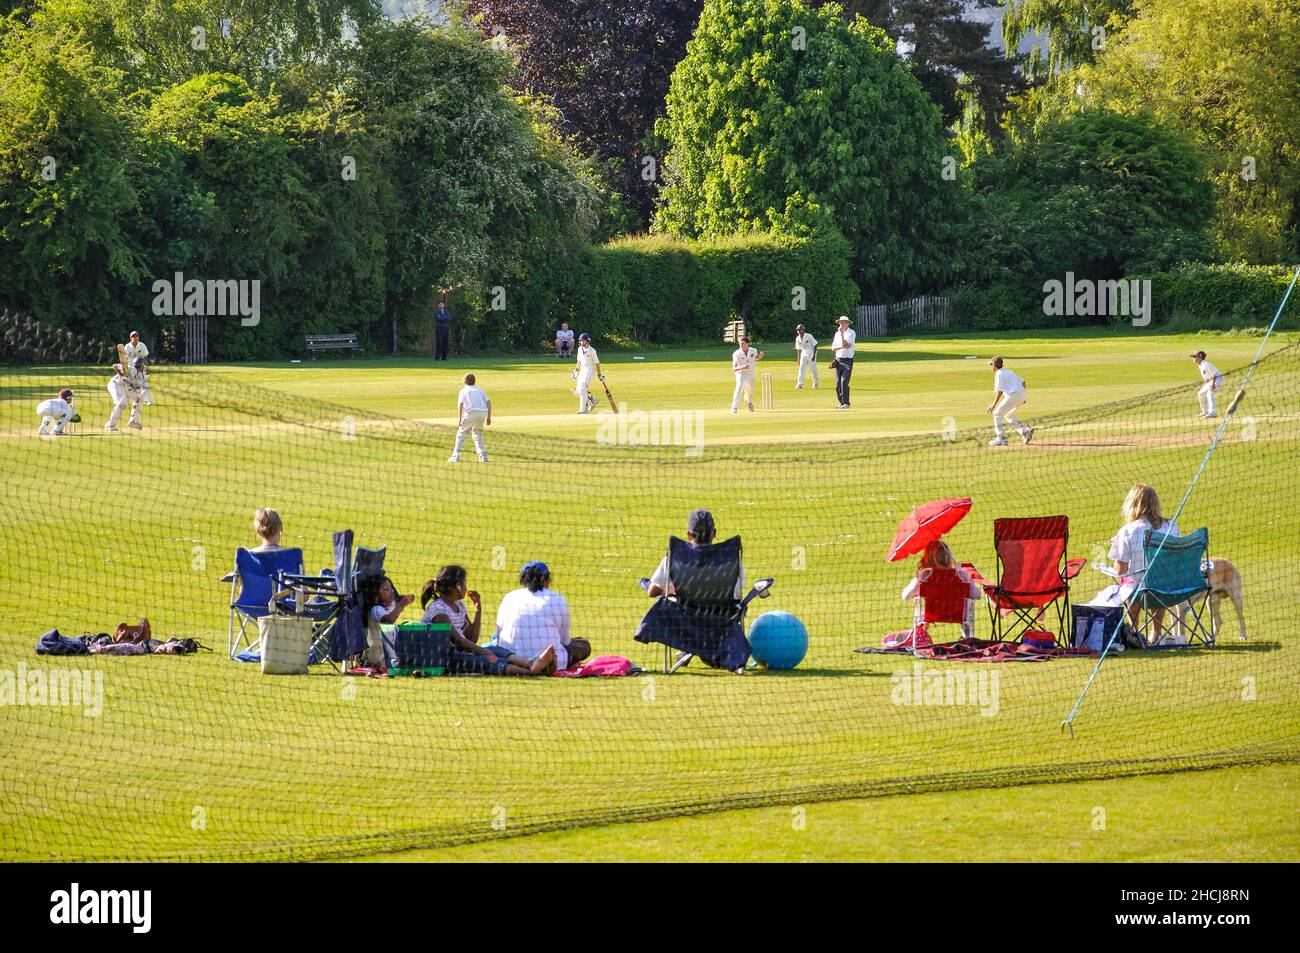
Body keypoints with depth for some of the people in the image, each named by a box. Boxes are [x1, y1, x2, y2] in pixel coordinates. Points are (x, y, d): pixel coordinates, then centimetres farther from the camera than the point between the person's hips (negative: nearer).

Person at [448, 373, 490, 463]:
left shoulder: (463, 391, 11)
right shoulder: (480, 390, 23)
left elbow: (460, 405, -4)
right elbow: (488, 402, 12)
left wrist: (459, 419, -12)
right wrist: (489, 417, 14)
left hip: (471, 413, -4)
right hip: (483, 413, 4)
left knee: (461, 433, 5)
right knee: (477, 434, 21)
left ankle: (456, 456, -2)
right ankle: (483, 456, 11)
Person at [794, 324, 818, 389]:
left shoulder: (809, 336, -16)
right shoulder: (798, 339, 0)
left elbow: (815, 345, -13)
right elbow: (798, 349, 11)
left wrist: (814, 355, -19)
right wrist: (799, 359, 9)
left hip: (811, 354, -4)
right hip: (804, 354, 4)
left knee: (813, 369, -2)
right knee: (801, 368, -11)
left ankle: (815, 384, 17)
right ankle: (800, 384, -16)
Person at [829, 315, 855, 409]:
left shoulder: (851, 333, -4)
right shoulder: (837, 333, 15)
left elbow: (845, 345, -17)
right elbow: (833, 348, 12)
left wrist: (842, 334, -17)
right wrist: (840, 347, -8)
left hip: (847, 360, -6)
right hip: (838, 360, 6)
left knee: (844, 382, -16)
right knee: (838, 383, 3)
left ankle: (846, 403, -13)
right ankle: (841, 403, 11)